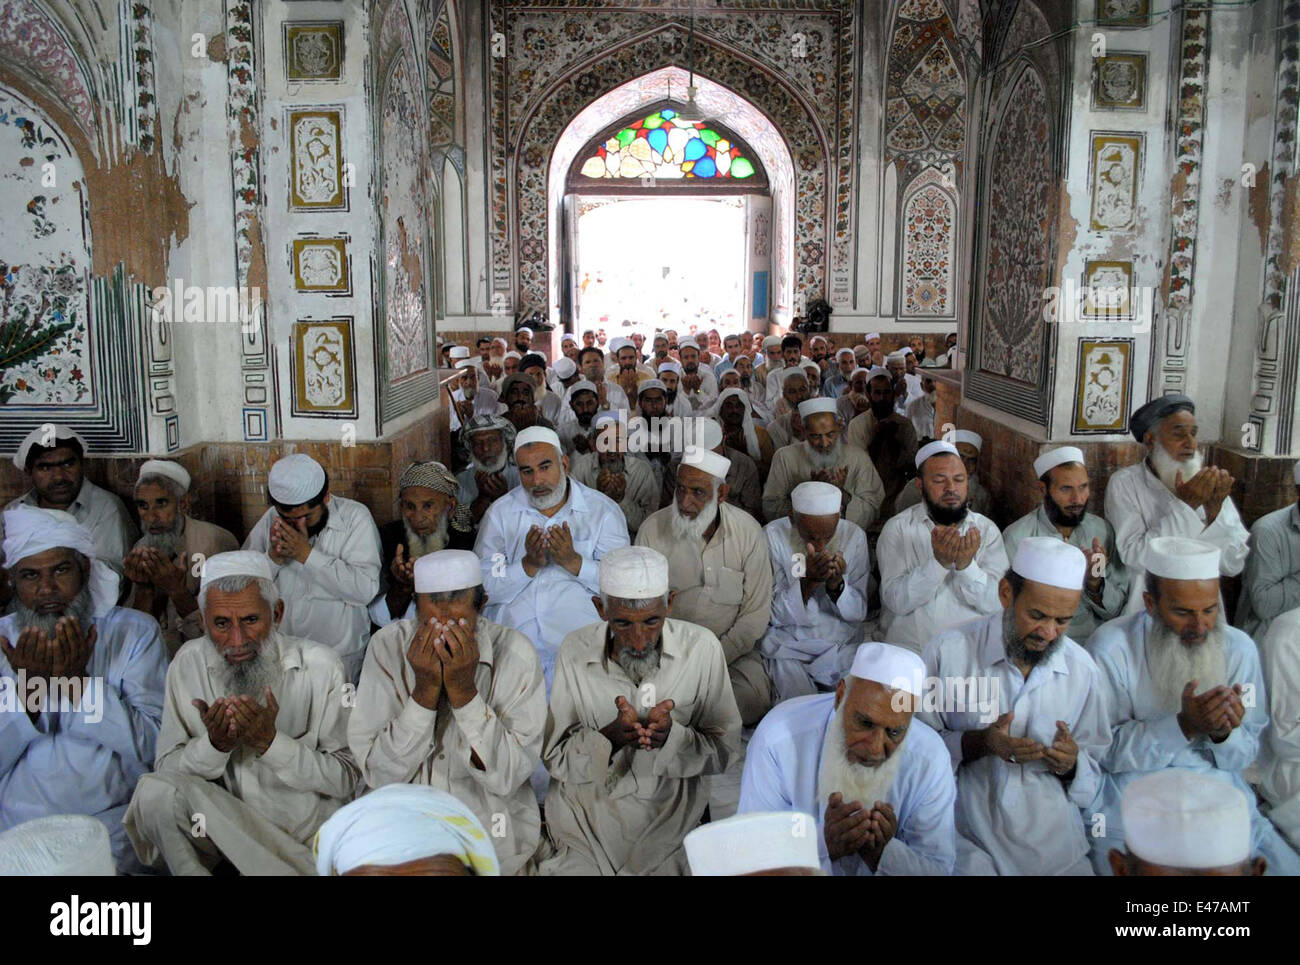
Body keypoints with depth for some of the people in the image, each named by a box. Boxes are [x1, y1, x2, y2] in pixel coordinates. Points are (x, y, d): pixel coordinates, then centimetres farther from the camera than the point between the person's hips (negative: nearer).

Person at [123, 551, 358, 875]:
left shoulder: (320, 665, -10)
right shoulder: (190, 663, -2)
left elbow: (346, 779, -10)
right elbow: (166, 771, -1)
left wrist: (271, 743, -23)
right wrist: (214, 745, -22)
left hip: (308, 830, -4)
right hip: (219, 825, 4)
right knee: (154, 792, -25)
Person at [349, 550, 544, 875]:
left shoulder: (515, 652, -13)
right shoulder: (388, 646, -10)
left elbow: (507, 778, -16)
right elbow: (379, 775, -12)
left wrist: (463, 689, -24)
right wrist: (425, 690, -23)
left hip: (492, 821, 0)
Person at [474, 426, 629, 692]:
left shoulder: (603, 510, 8)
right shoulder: (500, 513, 12)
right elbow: (482, 588, 3)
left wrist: (574, 562, -13)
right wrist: (529, 565, -11)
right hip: (511, 632, 1)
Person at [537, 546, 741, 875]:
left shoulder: (701, 648, -9)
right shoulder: (575, 650, -6)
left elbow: (724, 752, -4)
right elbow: (554, 758, -5)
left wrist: (672, 735, -23)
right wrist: (612, 735, -23)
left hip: (669, 821, 0)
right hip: (584, 820, 0)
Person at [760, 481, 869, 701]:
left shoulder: (854, 535, -5)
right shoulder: (773, 535, -11)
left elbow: (859, 613, -2)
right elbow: (776, 615, -12)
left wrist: (837, 584, -22)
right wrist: (809, 580, -28)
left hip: (842, 644, 2)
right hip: (788, 640, -2)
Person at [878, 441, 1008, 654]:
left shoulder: (986, 529, 8)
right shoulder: (897, 528, 2)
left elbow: (996, 603, -1)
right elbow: (896, 601, -8)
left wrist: (966, 565, -17)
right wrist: (939, 563, -19)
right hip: (910, 650, -1)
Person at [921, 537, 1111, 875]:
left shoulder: (1082, 669, 3)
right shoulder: (948, 651, -7)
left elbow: (1094, 769, 13)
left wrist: (1071, 764, -10)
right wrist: (978, 743, -18)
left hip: (1054, 843, 4)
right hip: (968, 837, -4)